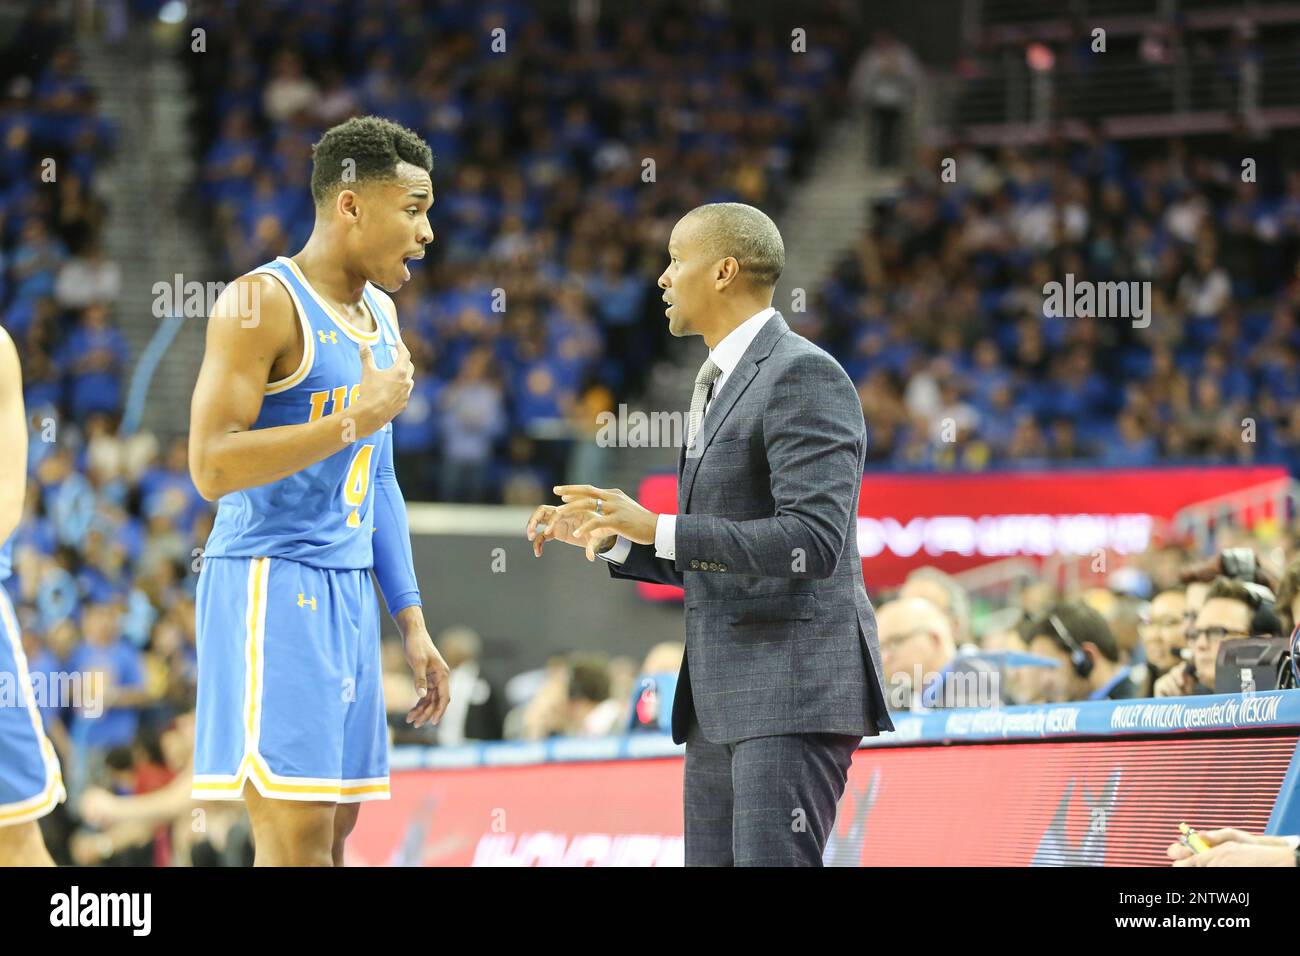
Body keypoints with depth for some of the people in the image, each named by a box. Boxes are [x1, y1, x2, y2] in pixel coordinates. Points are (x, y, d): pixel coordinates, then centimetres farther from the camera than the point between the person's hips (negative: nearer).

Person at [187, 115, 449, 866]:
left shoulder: (380, 314, 15)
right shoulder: (264, 304, -12)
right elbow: (211, 466, -21)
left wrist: (411, 619, 18)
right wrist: (354, 421, -20)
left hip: (346, 589, 9)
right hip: (271, 582, -9)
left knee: (335, 829, 9)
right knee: (298, 839, -13)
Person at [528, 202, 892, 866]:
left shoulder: (803, 376, -12)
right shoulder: (720, 387, 20)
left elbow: (813, 540, -22)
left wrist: (658, 528, -21)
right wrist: (608, 538, 11)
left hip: (795, 692, -10)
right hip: (721, 706, 10)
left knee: (772, 864, -16)